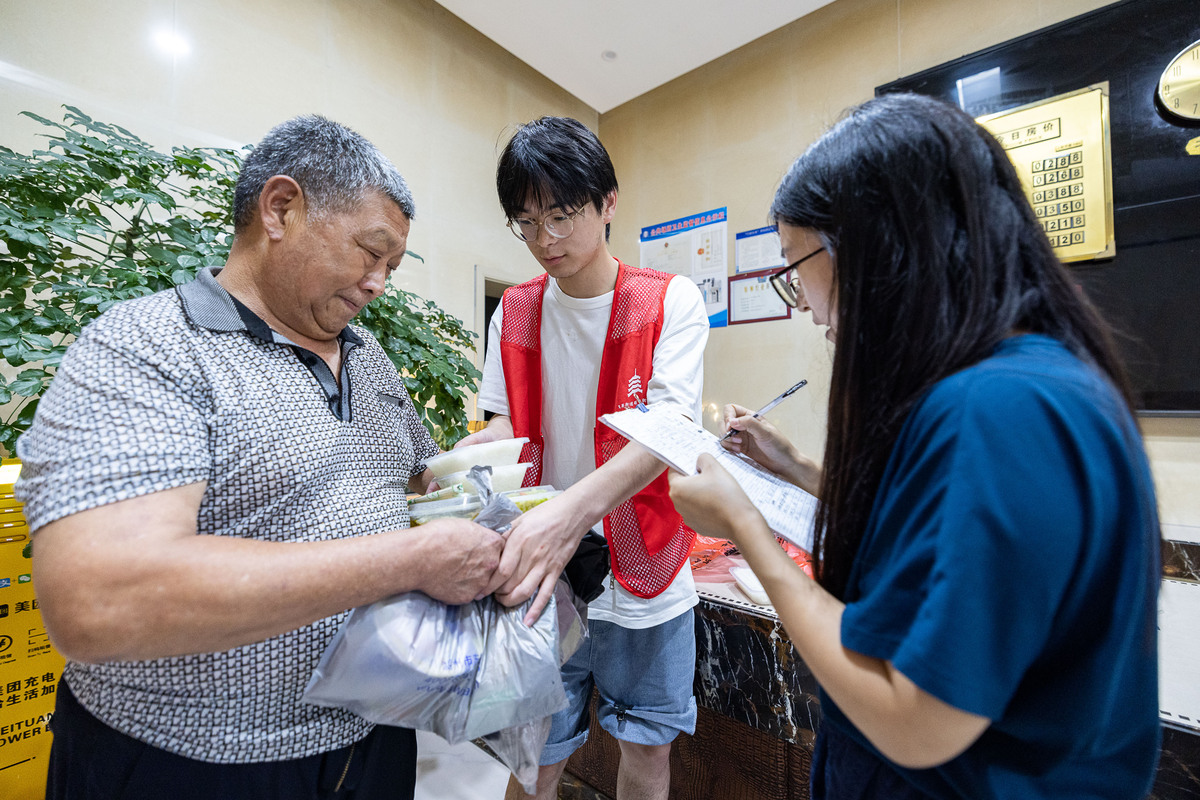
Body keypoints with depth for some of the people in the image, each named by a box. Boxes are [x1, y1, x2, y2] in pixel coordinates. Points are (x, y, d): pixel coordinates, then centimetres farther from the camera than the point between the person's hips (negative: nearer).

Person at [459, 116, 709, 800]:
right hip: (540, 575, 2)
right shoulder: (514, 313, 2)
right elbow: (508, 421, 5)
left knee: (649, 745, 20)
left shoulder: (670, 301, -9)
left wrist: (575, 509, -38)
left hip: (644, 574, -1)